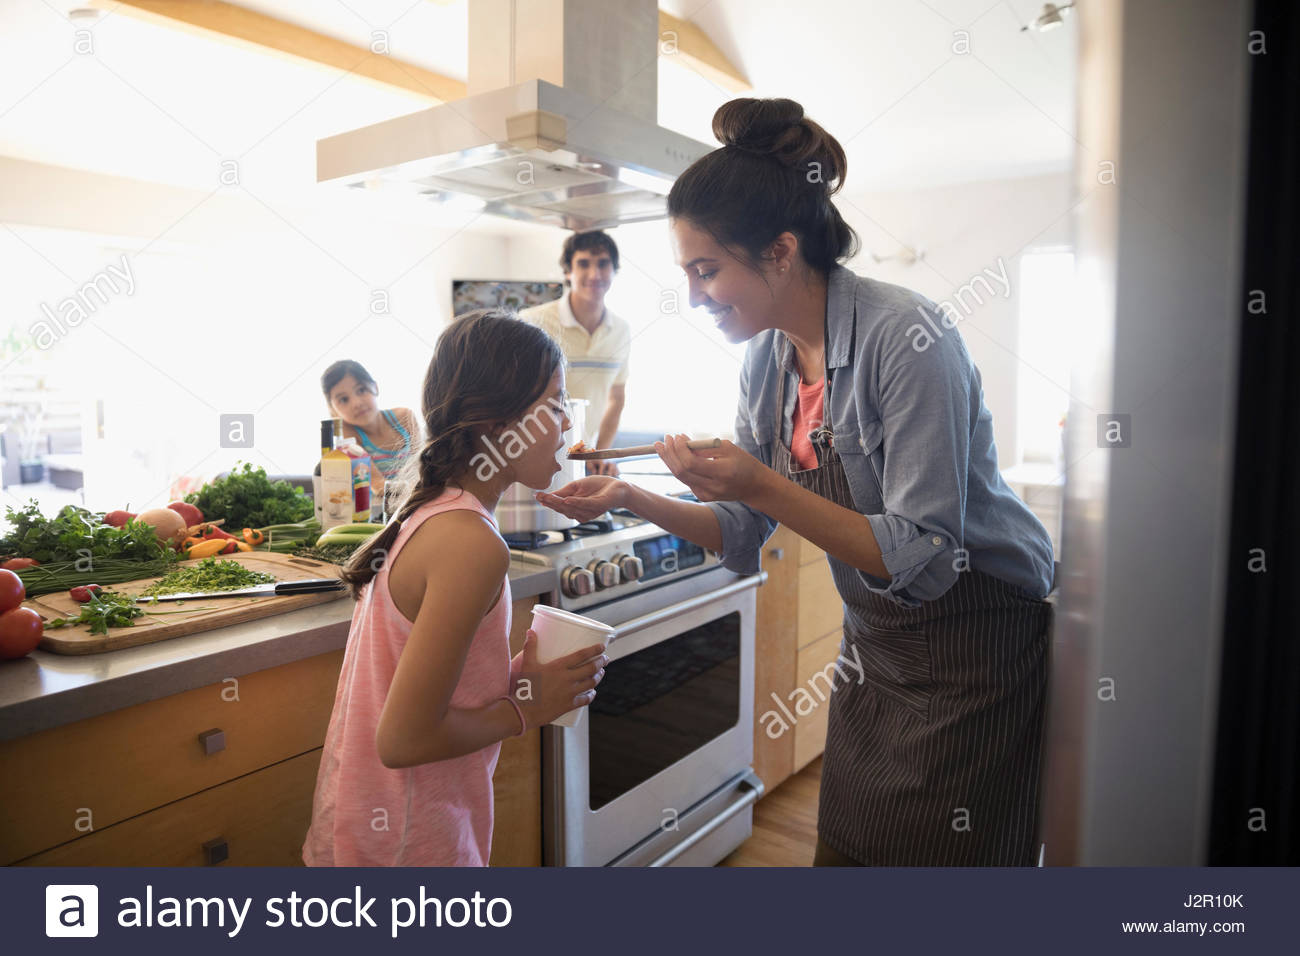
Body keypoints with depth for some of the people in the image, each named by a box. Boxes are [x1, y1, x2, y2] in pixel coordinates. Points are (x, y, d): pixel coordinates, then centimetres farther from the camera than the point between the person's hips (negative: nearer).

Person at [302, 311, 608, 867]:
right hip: (409, 841, -8)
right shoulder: (473, 543, -26)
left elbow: (417, 673, 7)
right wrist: (526, 706, -13)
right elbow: (403, 739, -25)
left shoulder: (426, 512, 1)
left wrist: (515, 674, -1)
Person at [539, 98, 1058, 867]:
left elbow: (924, 559, -26)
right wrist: (631, 499, -8)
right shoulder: (767, 359, -1)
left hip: (975, 651, -7)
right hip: (875, 651, 7)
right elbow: (745, 536, 5)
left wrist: (763, 487, -33)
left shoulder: (905, 337, -24)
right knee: (844, 851, 18)